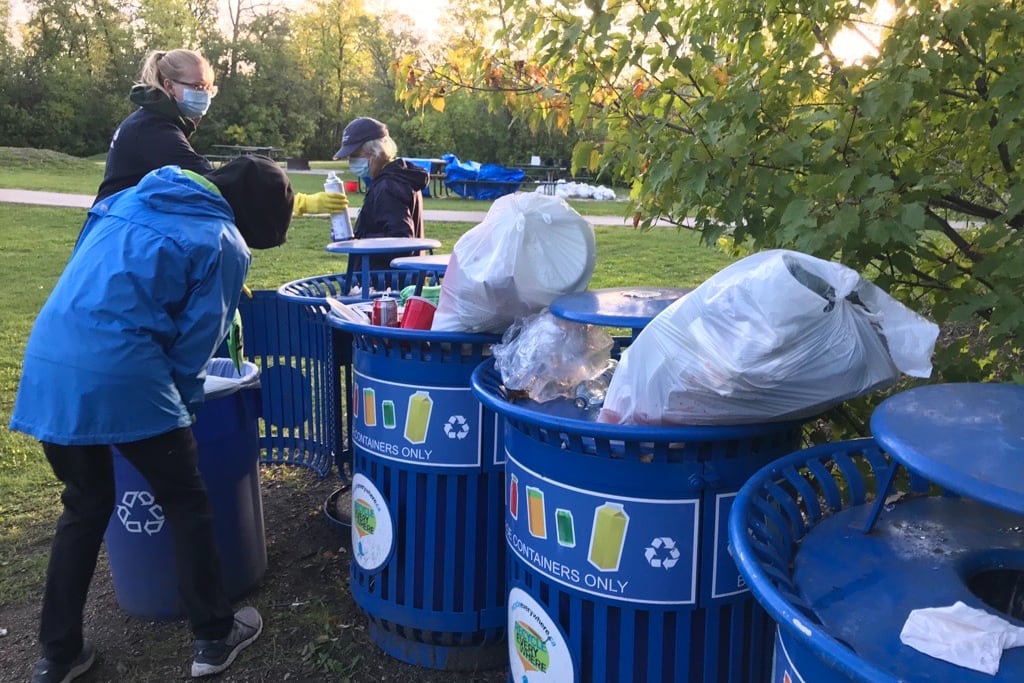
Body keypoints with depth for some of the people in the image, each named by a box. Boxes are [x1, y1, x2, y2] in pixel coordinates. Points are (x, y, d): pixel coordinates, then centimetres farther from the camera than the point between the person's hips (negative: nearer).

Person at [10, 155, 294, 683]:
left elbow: (90, 278, 23)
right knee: (185, 503, 12)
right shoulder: (227, 248, 1)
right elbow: (196, 340, 1)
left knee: (85, 507, 22)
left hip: (47, 361, 7)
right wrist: (180, 402, 18)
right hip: (119, 375, -7)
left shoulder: (132, 196, 20)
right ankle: (214, 638, 22)